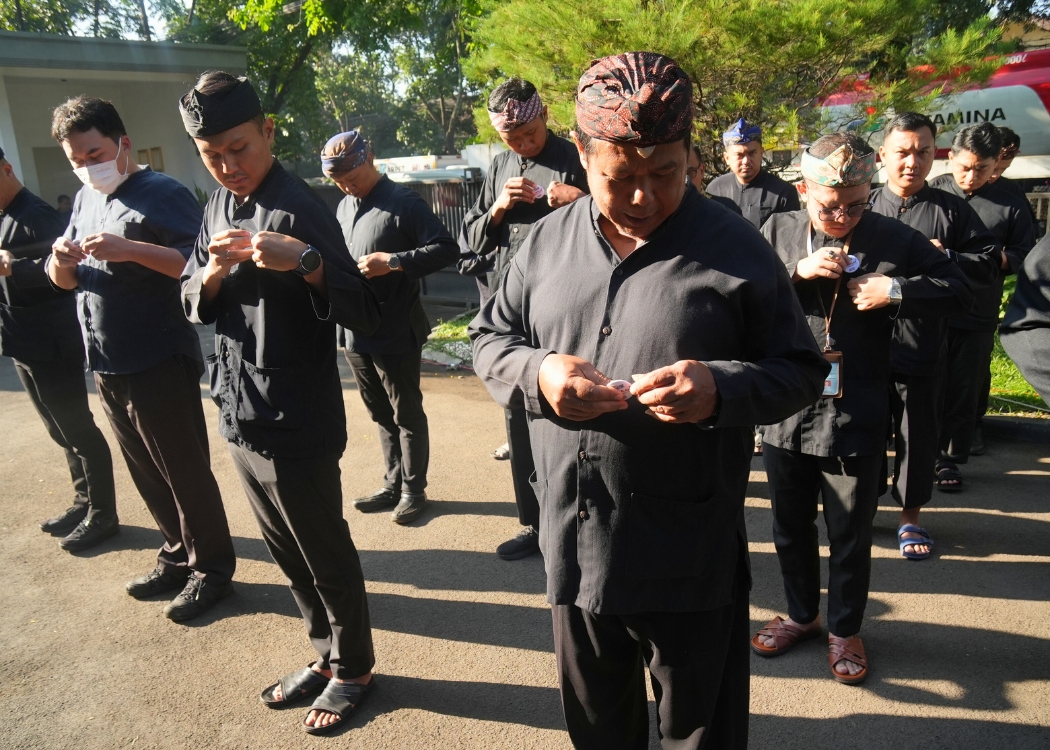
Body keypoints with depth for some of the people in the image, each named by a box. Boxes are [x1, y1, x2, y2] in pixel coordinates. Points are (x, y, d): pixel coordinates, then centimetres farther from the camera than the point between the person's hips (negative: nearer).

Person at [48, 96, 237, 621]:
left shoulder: (162, 194, -9)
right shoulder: (85, 200, 15)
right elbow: (64, 281, 18)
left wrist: (131, 249, -30)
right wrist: (61, 259, -4)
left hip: (160, 366, -8)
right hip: (107, 368, 8)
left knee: (186, 474, 2)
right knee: (148, 475, 17)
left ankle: (212, 569, 16)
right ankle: (179, 555, 32)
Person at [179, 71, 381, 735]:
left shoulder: (299, 209, -14)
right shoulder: (219, 205, 9)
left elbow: (365, 316, -20)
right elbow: (194, 303, 13)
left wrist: (305, 261, -35)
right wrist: (212, 272, -8)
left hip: (297, 426, -8)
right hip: (240, 419, 8)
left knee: (327, 555, 9)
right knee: (289, 554, 20)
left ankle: (354, 668, 30)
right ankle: (327, 654, 40)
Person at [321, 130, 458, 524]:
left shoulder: (403, 202, -10)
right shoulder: (344, 207, 14)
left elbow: (446, 249, -17)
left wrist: (393, 261, -25)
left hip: (395, 332, -7)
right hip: (355, 331, 8)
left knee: (407, 414, 6)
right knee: (381, 414, 17)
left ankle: (413, 488, 20)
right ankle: (393, 484, 30)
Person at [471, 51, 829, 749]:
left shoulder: (735, 248, -7)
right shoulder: (550, 239, 3)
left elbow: (801, 370, -2)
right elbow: (490, 337, 10)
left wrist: (724, 388, -24)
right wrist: (537, 373, -13)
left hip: (690, 559, -3)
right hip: (574, 541, 4)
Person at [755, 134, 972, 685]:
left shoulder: (895, 240, -2)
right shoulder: (778, 233, 1)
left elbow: (958, 291, 4)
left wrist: (895, 291, -13)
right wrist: (797, 272, -18)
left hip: (855, 418, -1)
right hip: (785, 413, 2)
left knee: (851, 536, 12)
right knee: (791, 527, 17)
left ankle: (845, 629, 34)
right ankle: (801, 614, 40)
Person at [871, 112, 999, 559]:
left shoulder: (951, 210, 4)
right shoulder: (866, 207, 4)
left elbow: (988, 265, 2)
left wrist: (943, 258, -14)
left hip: (921, 348, 0)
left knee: (917, 434, 8)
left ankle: (910, 515, 26)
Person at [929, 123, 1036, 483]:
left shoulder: (1011, 204, 3)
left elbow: (1025, 256, 7)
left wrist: (998, 258, -13)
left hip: (978, 317, 1)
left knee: (965, 392, 6)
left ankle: (951, 459, 18)